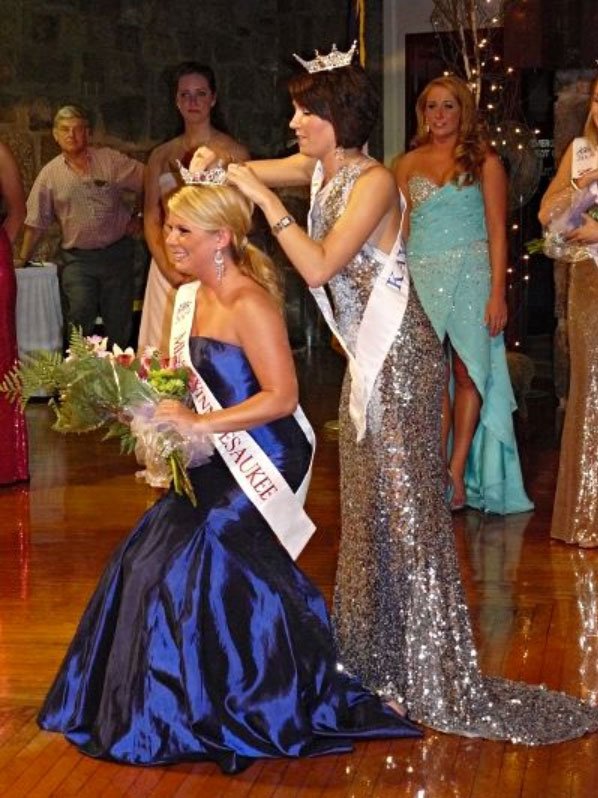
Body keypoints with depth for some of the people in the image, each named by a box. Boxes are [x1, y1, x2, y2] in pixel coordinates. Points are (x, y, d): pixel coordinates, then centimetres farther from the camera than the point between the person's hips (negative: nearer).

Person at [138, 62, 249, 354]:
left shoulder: (234, 152, 2)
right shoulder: (161, 155, 13)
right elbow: (151, 218, 10)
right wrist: (168, 269, -6)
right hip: (167, 267, 3)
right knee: (165, 353, 2)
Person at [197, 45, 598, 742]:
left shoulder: (372, 181, -18)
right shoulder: (318, 168, 6)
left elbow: (319, 266, -26)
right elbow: (246, 173, 20)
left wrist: (264, 197, -21)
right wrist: (214, 162, -2)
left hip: (398, 355, -9)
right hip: (367, 354, 9)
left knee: (406, 506, -4)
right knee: (368, 502, 16)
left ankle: (436, 678, 5)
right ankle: (375, 653, 30)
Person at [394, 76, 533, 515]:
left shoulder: (483, 161, 2)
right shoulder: (410, 163, 11)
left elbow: (497, 231, -2)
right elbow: (400, 229, 13)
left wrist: (498, 293, -10)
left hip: (470, 274, -2)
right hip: (421, 276, 2)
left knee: (468, 372, -3)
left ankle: (457, 470, 6)